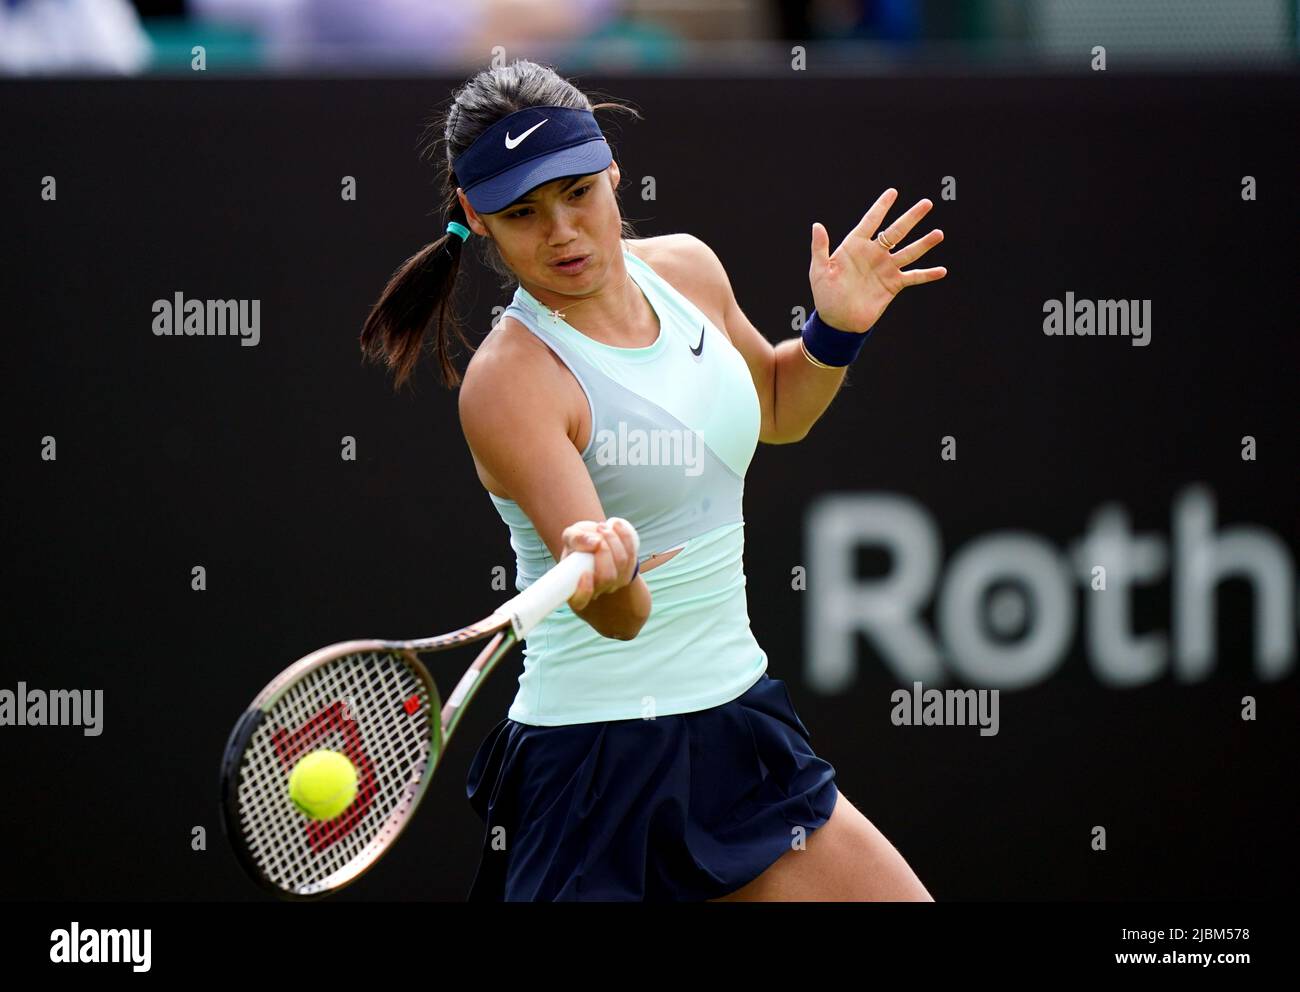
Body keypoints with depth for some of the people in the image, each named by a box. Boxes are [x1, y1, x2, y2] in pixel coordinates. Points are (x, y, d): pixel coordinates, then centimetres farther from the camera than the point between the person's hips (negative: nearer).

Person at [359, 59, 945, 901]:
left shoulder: (686, 269, 3)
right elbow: (622, 619, -30)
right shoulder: (508, 381, -19)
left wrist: (838, 329, 7)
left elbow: (776, 408, 25)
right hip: (598, 766, -7)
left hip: (741, 735, 7)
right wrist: (608, 572, -52)